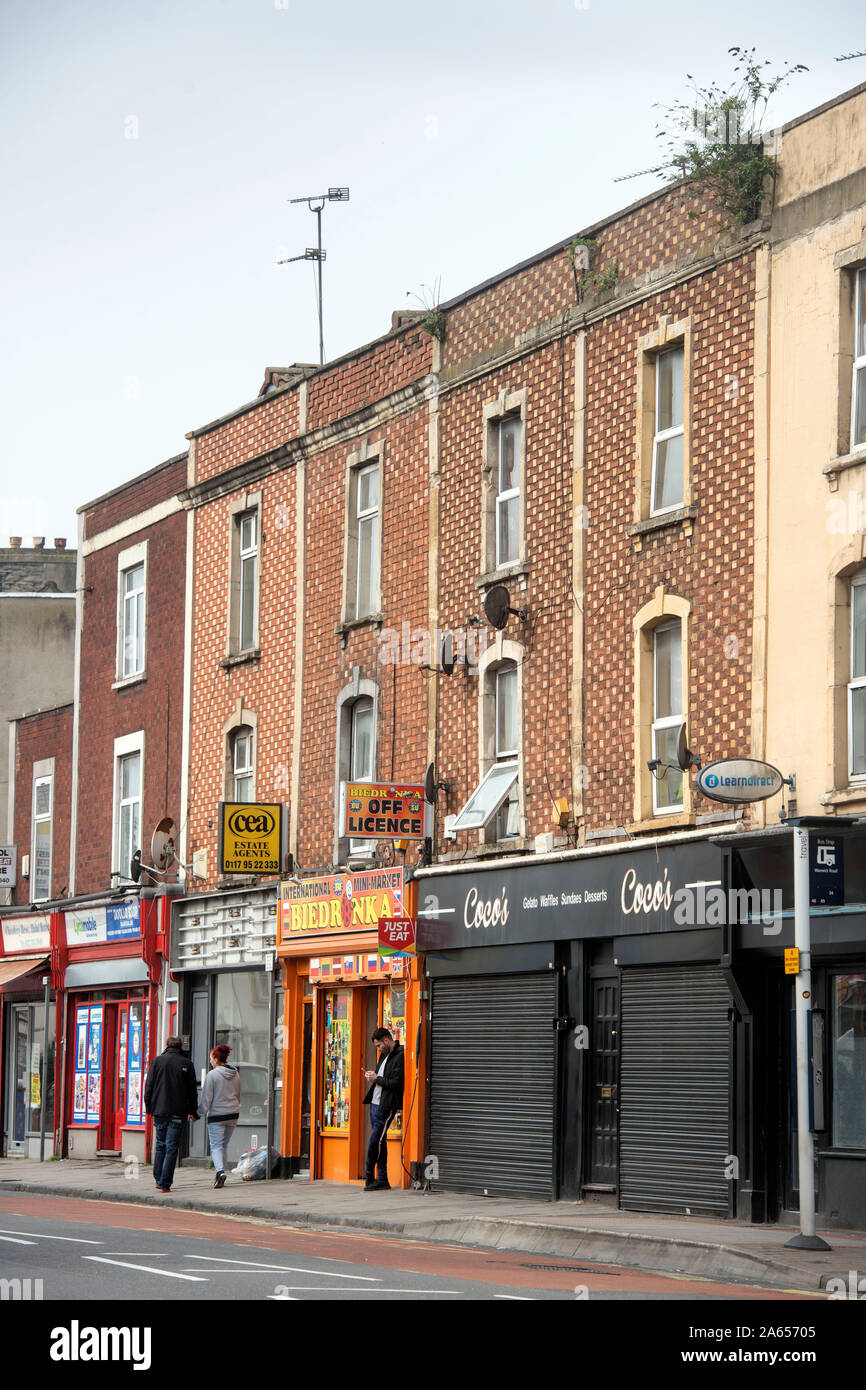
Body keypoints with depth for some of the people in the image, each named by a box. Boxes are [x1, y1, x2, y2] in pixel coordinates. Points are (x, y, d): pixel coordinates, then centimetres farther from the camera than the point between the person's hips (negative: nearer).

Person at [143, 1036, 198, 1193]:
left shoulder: (157, 1061, 2)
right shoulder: (186, 1064, 1)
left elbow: (149, 1086, 2)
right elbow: (191, 1090, 4)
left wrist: (148, 1107, 9)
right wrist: (193, 1112, 12)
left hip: (159, 1110, 1)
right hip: (178, 1113, -1)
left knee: (160, 1145, 16)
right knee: (171, 1148, -1)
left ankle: (158, 1180, 17)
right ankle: (165, 1184, -5)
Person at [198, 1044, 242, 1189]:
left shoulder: (212, 1075, -13)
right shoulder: (235, 1074, 7)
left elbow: (206, 1098, -11)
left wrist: (201, 1111, 1)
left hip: (216, 1115, -6)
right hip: (233, 1114, 6)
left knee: (216, 1145, -3)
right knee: (224, 1145, 15)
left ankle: (220, 1170, -24)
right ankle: (220, 1175, 15)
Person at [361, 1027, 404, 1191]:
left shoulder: (400, 1057, -14)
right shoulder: (385, 1055, 17)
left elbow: (396, 1083, -20)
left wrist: (377, 1079, -11)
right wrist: (372, 1077, 7)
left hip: (385, 1107, -10)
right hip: (375, 1103, 10)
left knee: (374, 1142, -9)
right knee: (379, 1141, 10)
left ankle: (369, 1175, 1)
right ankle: (382, 1179, 13)